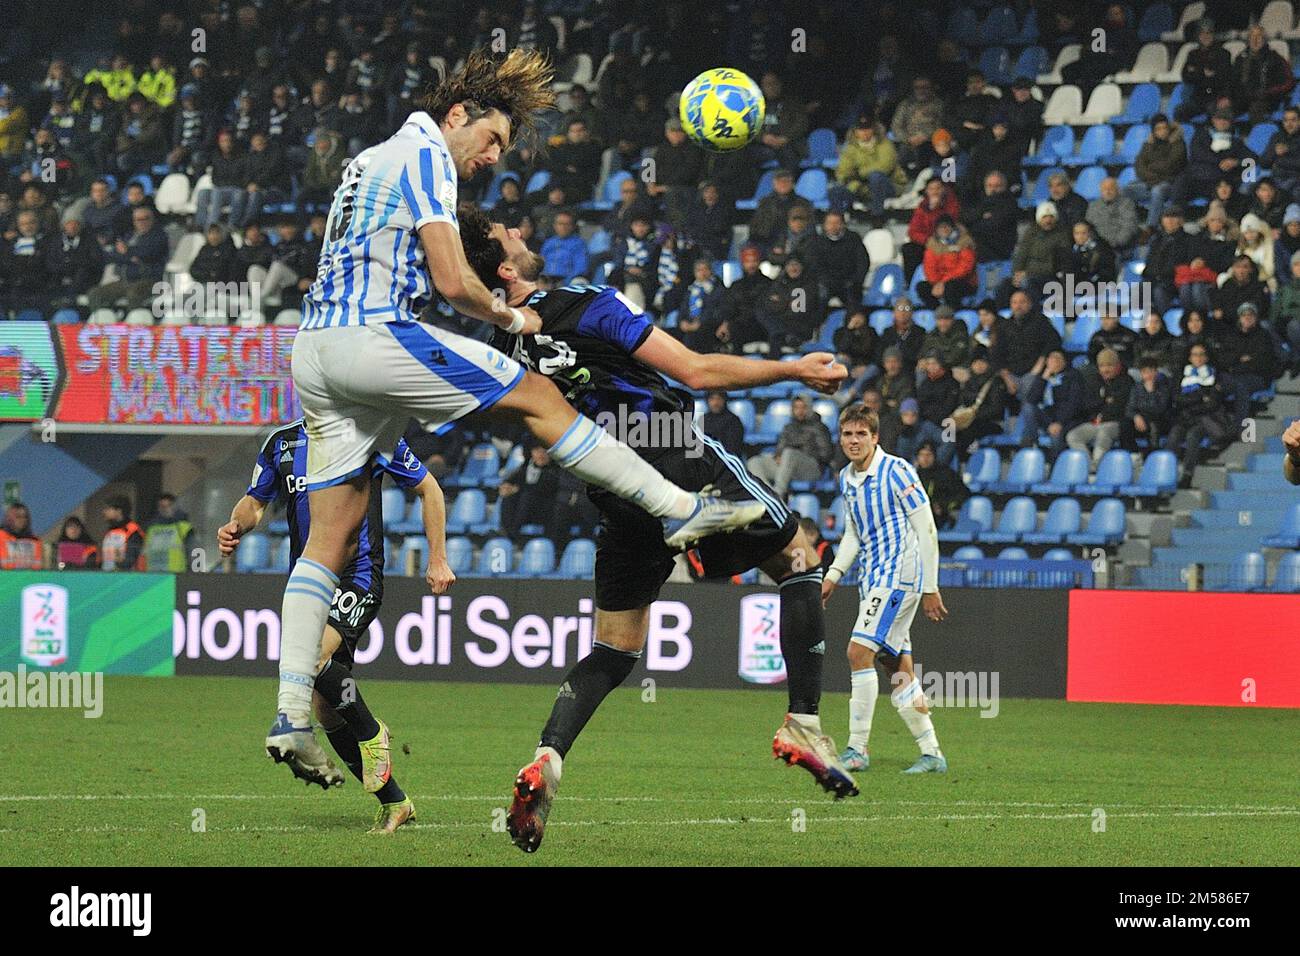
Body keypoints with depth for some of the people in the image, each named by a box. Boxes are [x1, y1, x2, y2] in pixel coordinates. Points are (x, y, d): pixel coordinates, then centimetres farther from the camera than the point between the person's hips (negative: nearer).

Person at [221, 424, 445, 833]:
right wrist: (235, 527, -6)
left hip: (358, 574, -6)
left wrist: (437, 559, 5)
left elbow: (427, 488, 8)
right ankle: (393, 803, 17)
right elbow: (255, 501, 18)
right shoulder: (282, 443, 8)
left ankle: (372, 735, -7)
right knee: (325, 712, 4)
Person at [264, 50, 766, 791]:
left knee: (331, 537, 4)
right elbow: (452, 281, -12)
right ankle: (684, 512, 2)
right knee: (539, 397, 1)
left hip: (316, 353, 9)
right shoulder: (426, 156, -4)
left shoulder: (373, 160, 26)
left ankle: (291, 717, -4)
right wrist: (511, 318, 6)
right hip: (374, 337, -9)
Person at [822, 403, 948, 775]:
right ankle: (932, 754, 11)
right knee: (899, 671, 6)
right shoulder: (846, 479, 11)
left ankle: (857, 749, -12)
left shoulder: (897, 471, -12)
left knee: (859, 651, -16)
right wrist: (833, 575, 10)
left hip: (899, 574, -8)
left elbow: (927, 530, -11)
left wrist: (930, 588, -12)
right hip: (873, 579, 8)